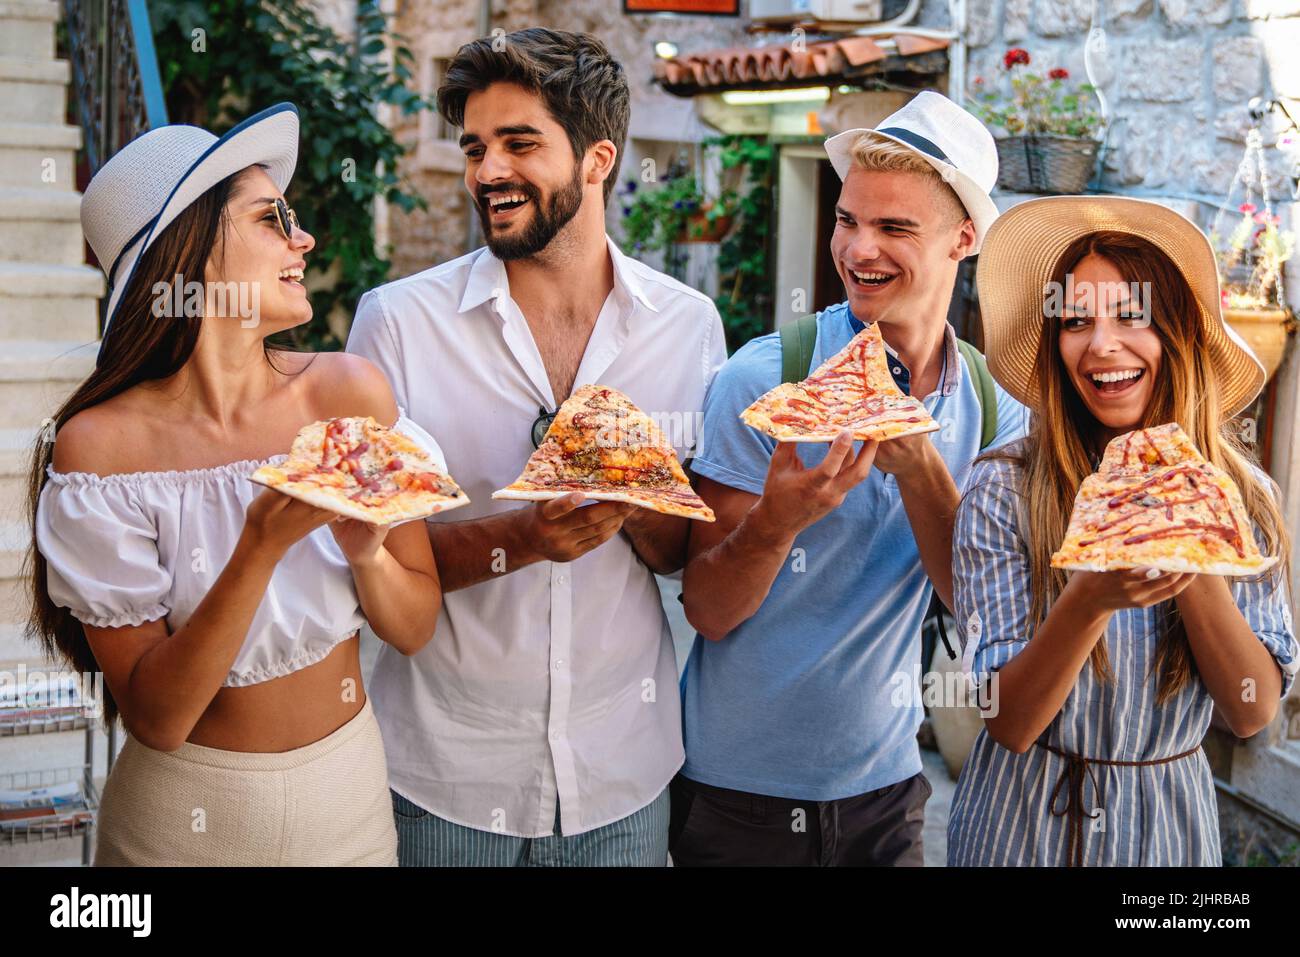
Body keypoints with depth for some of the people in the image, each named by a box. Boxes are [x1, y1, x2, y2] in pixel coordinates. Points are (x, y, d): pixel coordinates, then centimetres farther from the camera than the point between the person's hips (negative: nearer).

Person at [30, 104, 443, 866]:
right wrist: (264, 544, -31)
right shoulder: (101, 446, -18)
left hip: (349, 793, 3)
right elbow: (155, 718, -19)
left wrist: (366, 550, -25)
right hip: (186, 811, -3)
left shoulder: (349, 392, -11)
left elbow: (415, 629, -5)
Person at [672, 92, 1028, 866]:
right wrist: (776, 520, -32)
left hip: (884, 779, 3)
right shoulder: (765, 379, -14)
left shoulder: (995, 404, -2)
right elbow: (709, 613, -13)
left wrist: (917, 468, -23)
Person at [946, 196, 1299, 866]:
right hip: (1026, 821, -2)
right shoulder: (1004, 488, -16)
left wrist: (1192, 557, -24)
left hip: (1170, 826, 2)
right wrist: (1091, 598, -35)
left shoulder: (1241, 495, -7)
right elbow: (1009, 722, -18)